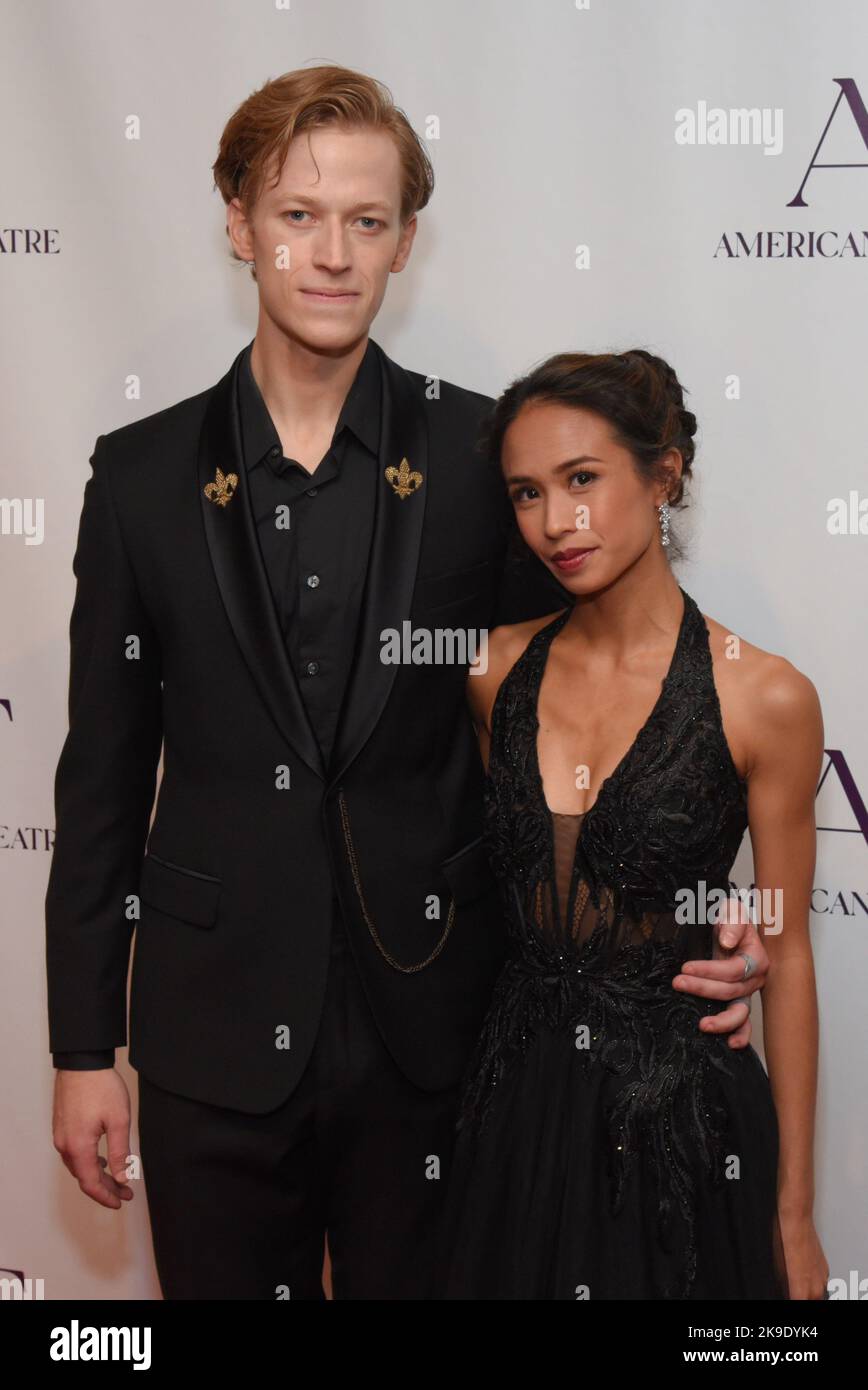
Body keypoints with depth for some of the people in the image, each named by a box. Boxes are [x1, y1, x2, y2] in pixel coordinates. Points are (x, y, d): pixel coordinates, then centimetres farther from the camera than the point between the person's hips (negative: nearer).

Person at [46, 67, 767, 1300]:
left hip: (430, 1043, 0)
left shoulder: (484, 456, -4)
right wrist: (84, 1047, 3)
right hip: (215, 1038, 1)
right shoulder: (146, 473, -1)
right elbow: (104, 773, 2)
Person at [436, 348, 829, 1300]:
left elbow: (785, 956, -7)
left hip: (678, 1107, -3)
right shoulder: (499, 670, -1)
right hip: (518, 1098, 4)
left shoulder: (765, 699, -13)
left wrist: (794, 1210, -3)